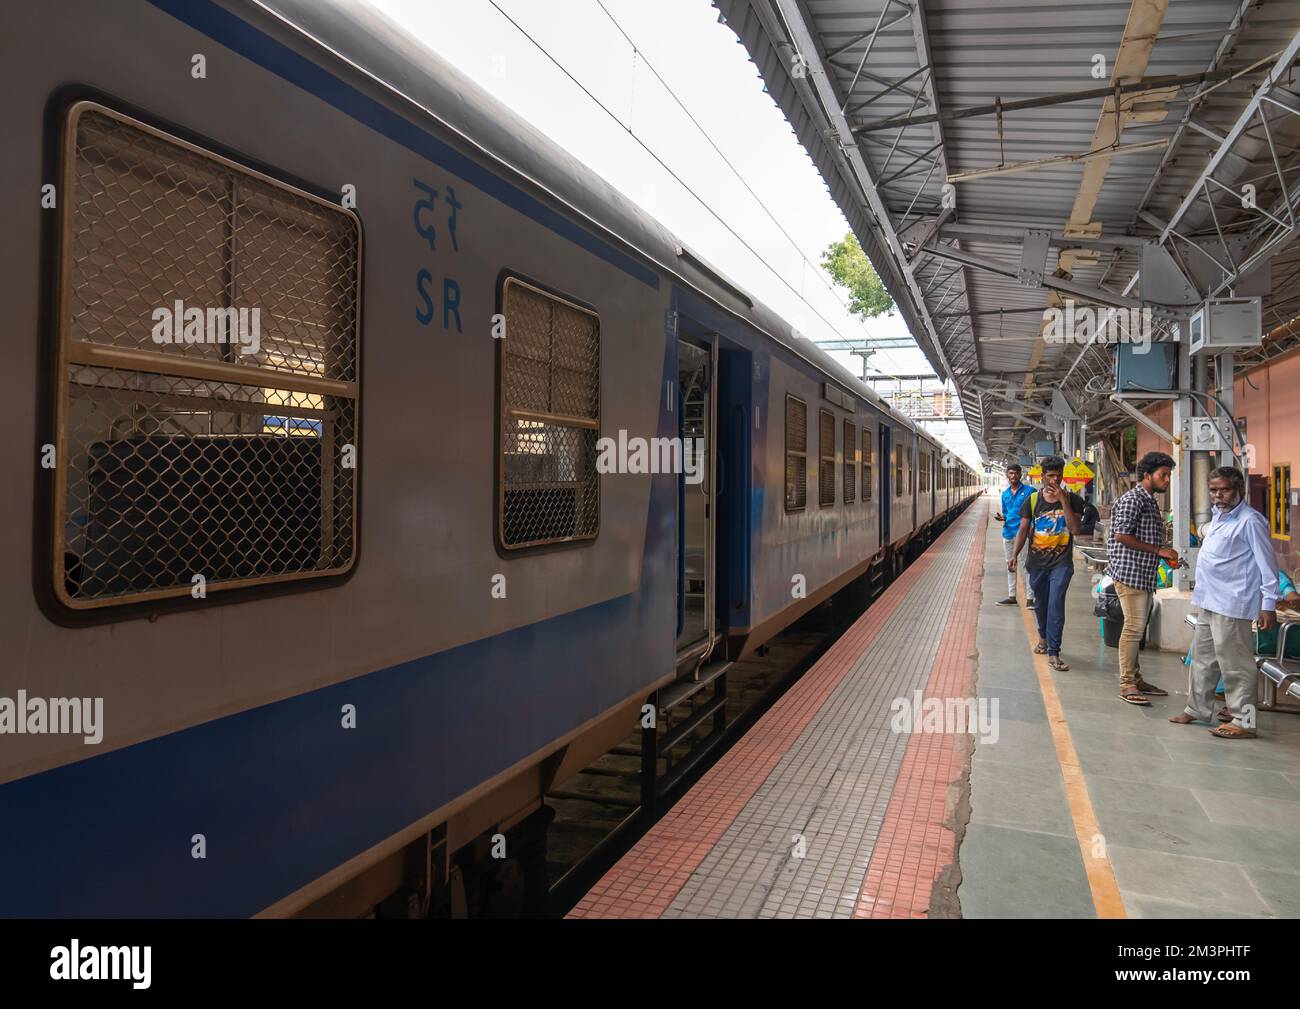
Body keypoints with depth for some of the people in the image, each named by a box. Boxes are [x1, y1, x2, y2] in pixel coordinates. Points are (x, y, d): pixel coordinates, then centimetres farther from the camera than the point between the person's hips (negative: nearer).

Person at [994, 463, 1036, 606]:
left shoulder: (1029, 491, -3)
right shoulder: (1005, 494, 14)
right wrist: (1002, 518, -1)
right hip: (1008, 531, 6)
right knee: (1010, 566, 12)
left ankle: (1029, 598, -4)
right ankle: (1011, 596, 21)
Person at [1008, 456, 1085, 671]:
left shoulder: (1072, 499, -1)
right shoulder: (1033, 500, 2)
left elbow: (1075, 528, -12)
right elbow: (1023, 530, 3)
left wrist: (1063, 500, -18)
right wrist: (1014, 555, -8)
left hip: (1061, 562, -2)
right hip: (1037, 562, 2)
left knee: (1056, 603, -13)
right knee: (1040, 603, 14)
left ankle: (1053, 653, -11)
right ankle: (1044, 637, 41)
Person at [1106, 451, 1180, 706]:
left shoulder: (1152, 502, 19)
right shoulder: (1132, 499, -12)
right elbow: (1121, 535, -20)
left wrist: (1166, 555, 10)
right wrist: (1158, 550, -17)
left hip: (1145, 575, 10)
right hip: (1130, 573, -10)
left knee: (1138, 628, 13)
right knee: (1133, 627, -9)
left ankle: (1135, 678, 21)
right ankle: (1126, 684, -4)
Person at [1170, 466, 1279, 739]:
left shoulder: (1250, 521, -14)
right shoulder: (1218, 516, 13)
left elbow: (1267, 565, -14)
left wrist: (1269, 604, -16)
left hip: (1231, 605, -9)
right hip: (1208, 602, 9)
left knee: (1235, 664, -3)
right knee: (1203, 658, 17)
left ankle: (1243, 721, 5)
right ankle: (1197, 709, 28)